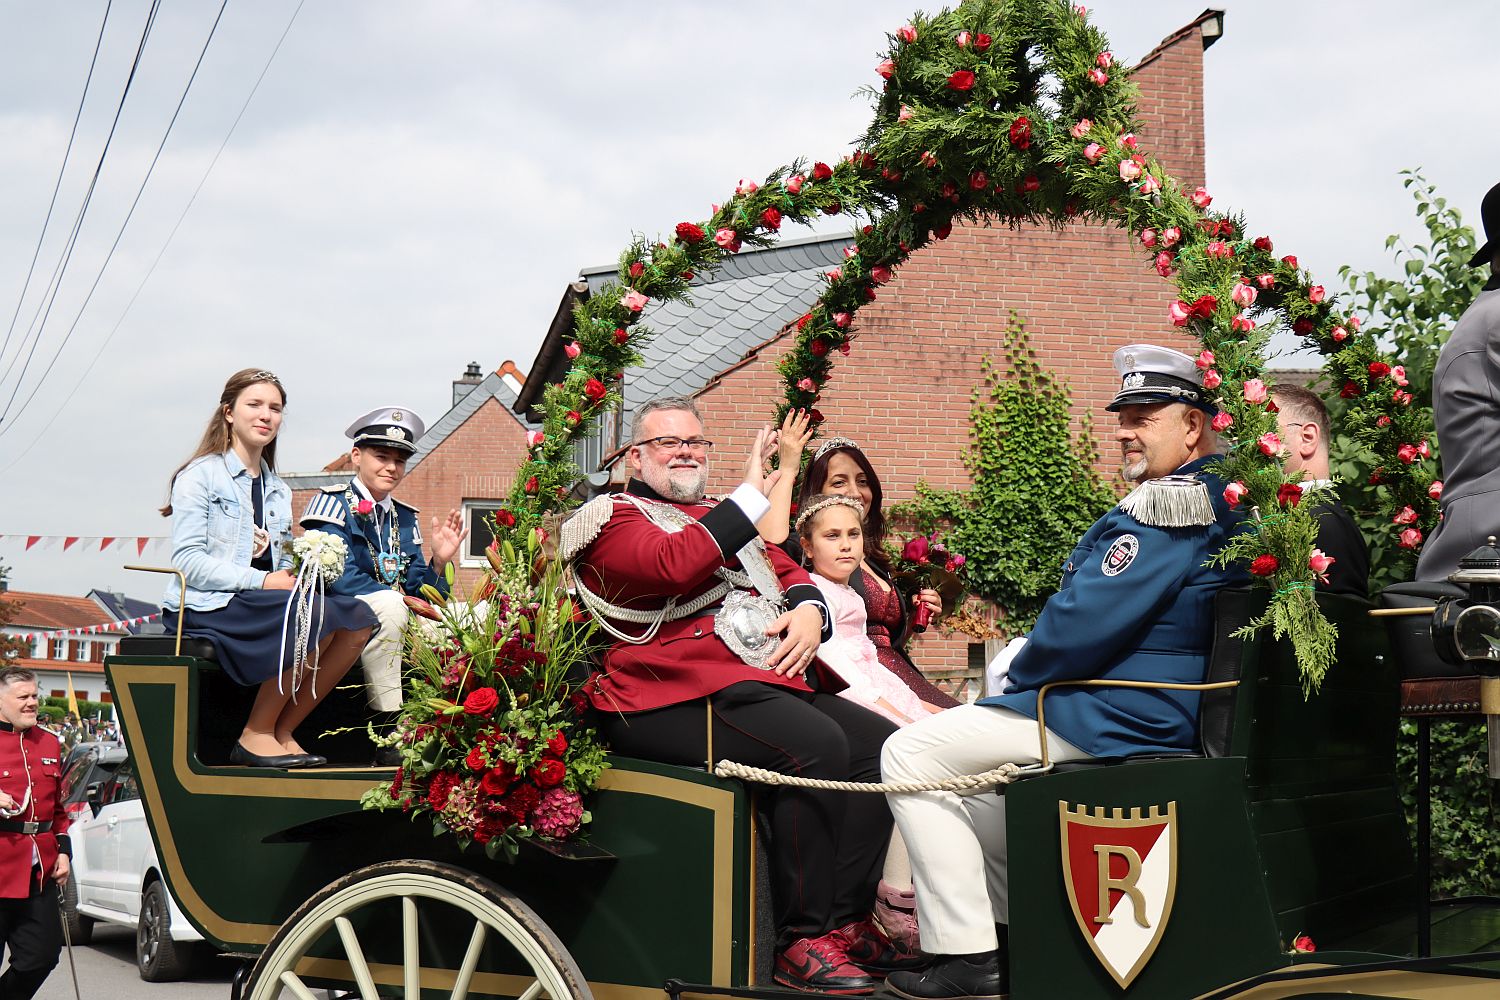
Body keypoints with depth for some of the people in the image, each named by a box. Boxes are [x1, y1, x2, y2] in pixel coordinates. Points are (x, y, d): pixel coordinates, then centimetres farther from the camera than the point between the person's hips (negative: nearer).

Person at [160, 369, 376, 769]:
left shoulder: (279, 491, 22)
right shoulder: (200, 475, 0)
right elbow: (187, 561, -11)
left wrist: (295, 578, -4)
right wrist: (262, 581, -19)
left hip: (262, 603, 7)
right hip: (205, 607, -7)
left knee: (357, 622, -17)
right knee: (318, 618, -30)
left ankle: (282, 731, -11)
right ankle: (256, 736, -18)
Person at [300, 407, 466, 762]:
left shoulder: (405, 518, 17)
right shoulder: (334, 503, -3)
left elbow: (416, 591, 11)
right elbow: (339, 576, -18)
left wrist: (438, 561, -8)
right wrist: (398, 598, -23)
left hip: (396, 616, 7)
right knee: (389, 605, -35)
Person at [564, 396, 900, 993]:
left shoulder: (719, 518, 29)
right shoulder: (611, 517, 4)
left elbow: (789, 573, 26)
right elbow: (673, 565, -17)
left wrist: (809, 610, 2)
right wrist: (752, 496, -14)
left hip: (770, 679, 9)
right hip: (679, 696, -9)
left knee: (881, 743, -10)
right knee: (817, 744, -30)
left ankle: (845, 919, -5)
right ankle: (801, 941, -22)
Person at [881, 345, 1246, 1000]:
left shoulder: (1166, 506, -19)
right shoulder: (1220, 499, 13)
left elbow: (1085, 623, -24)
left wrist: (1018, 676, -3)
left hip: (1116, 720, -11)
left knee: (910, 753, -5)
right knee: (950, 748, 27)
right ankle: (1012, 925, 27)